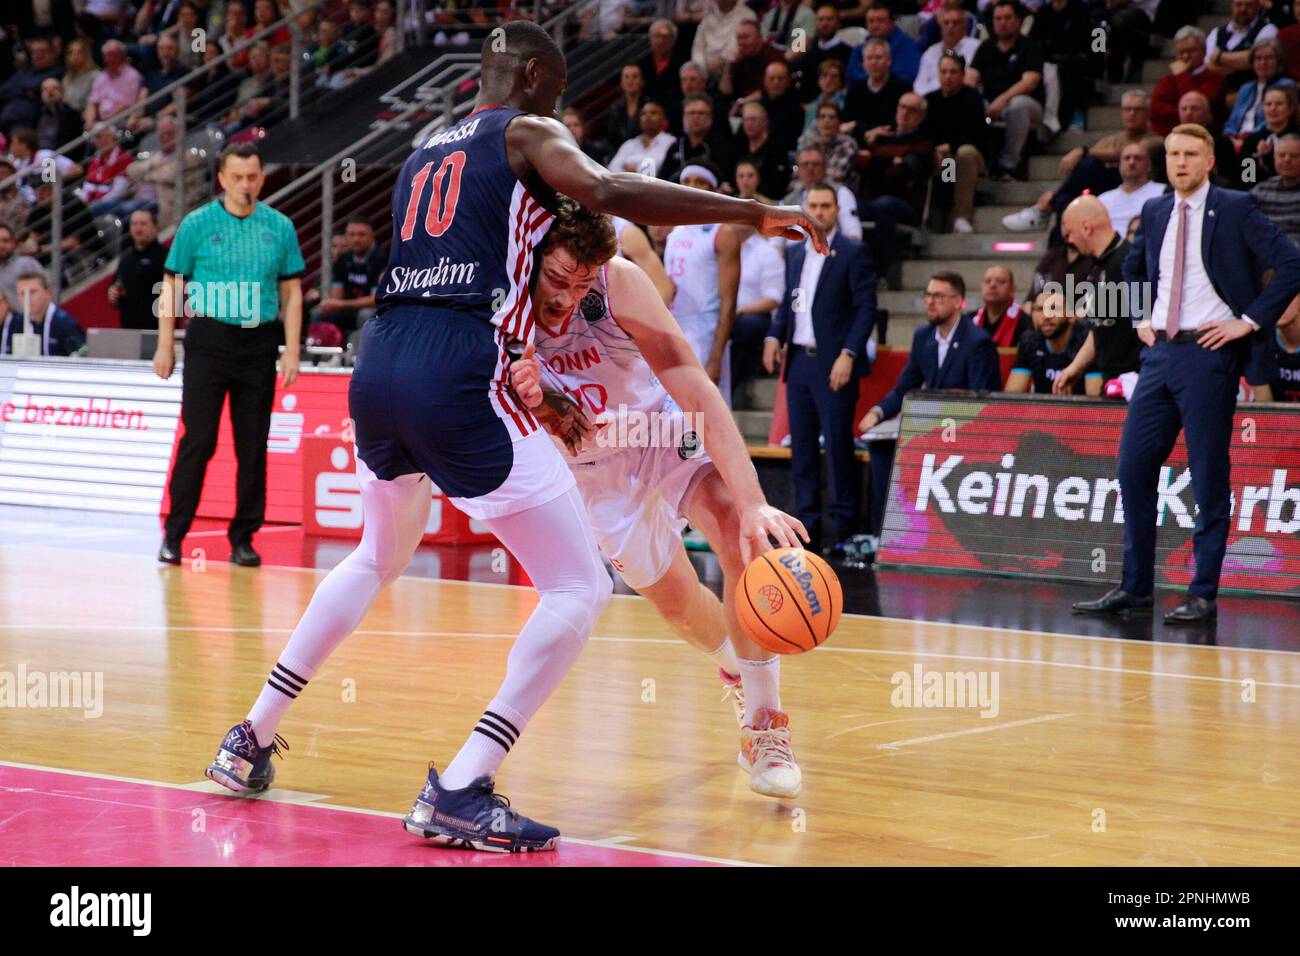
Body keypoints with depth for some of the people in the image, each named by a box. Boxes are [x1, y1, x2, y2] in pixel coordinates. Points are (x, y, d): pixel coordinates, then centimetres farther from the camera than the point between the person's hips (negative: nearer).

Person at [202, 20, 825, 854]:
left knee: (379, 559, 33)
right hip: (460, 379, -8)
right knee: (579, 590, 0)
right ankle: (461, 792, -10)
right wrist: (755, 213, -11)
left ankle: (252, 741, 32)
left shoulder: (426, 153, 25)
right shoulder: (526, 134, 4)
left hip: (379, 368, 8)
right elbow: (610, 193, -14)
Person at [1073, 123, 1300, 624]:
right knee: (1133, 468, 5)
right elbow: (1133, 268, 31)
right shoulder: (1154, 212, 13)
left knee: (1209, 478, -2)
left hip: (1208, 353, -6)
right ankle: (1134, 588, 13)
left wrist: (1249, 321, -12)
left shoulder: (1235, 210, -5)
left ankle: (1203, 595, 3)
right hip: (1160, 353, 6)